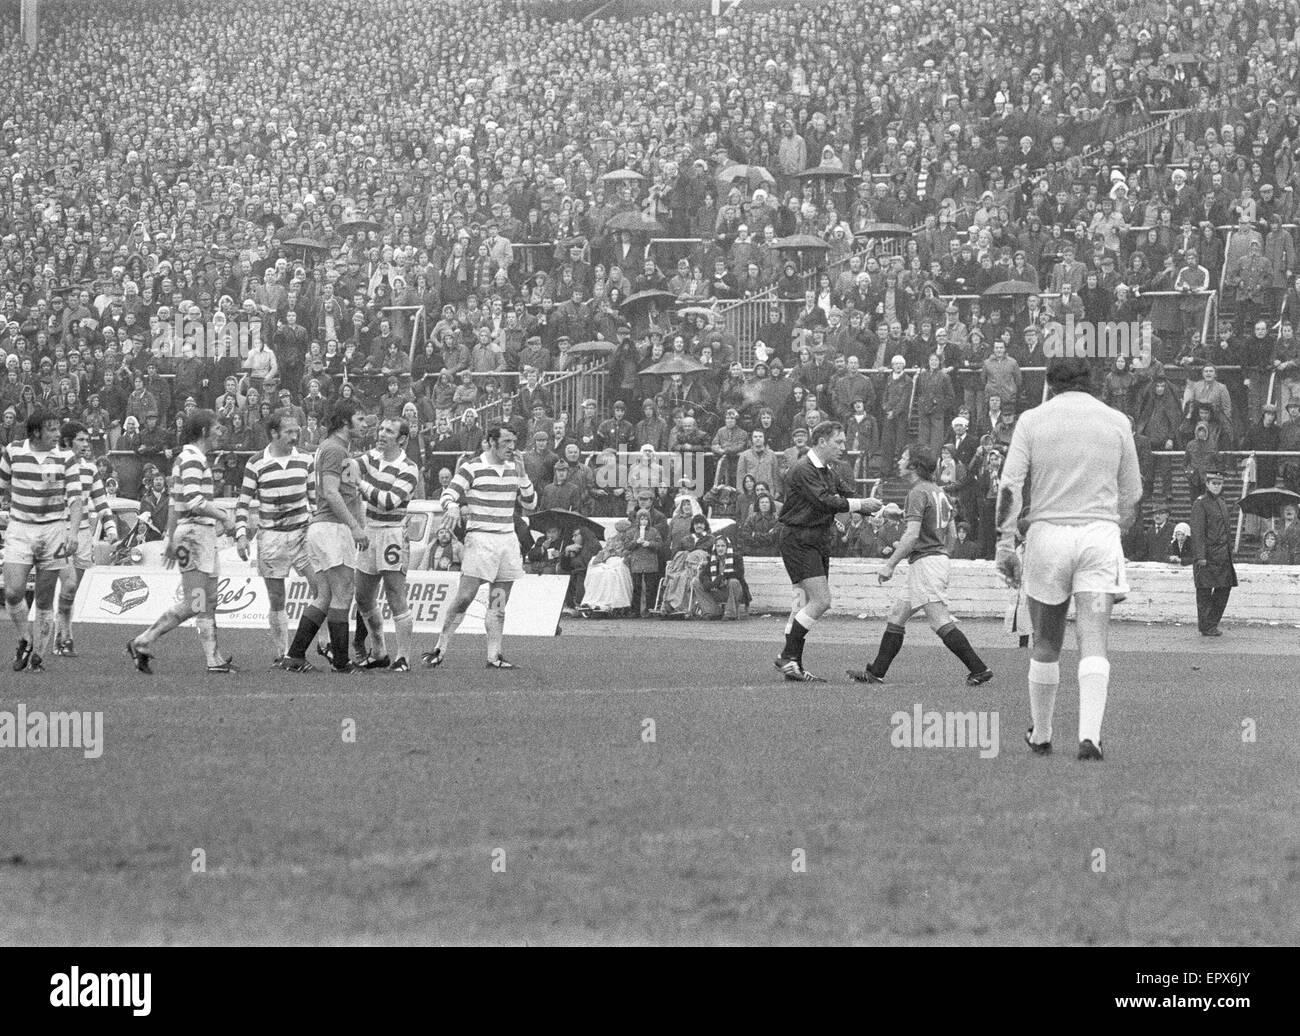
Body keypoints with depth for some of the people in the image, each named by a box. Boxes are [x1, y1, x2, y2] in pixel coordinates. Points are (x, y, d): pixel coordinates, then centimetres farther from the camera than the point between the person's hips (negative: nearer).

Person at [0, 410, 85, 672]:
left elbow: (76, 498, -6)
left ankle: (38, 656, 10)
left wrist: (73, 531, -19)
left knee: (45, 601, 1)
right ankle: (24, 640, 8)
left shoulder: (66, 458, -3)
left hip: (54, 530, 0)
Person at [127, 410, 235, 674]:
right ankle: (143, 643, -8)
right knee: (192, 604, -11)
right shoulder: (192, 460, -13)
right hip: (194, 532, -11)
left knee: (209, 603, 9)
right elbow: (194, 502, -22)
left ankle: (214, 659, 9)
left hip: (204, 534, 11)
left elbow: (175, 504, 22)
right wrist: (224, 517, -13)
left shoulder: (188, 459, 19)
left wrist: (171, 541, 24)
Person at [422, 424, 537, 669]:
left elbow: (530, 506, 14)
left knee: (499, 603, 4)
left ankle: (494, 655, 5)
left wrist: (523, 479, -2)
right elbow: (448, 495, -7)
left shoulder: (514, 468, 12)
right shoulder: (471, 467, -4)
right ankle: (440, 649, -4)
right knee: (465, 597, -11)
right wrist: (453, 507, -30)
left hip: (508, 538, 6)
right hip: (480, 537, -5)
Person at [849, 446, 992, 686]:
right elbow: (950, 535, 20)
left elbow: (912, 535, -20)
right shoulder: (939, 492, 16)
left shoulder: (919, 493, -12)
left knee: (942, 624, -11)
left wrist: (890, 565, -17)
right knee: (896, 615, 13)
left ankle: (979, 669, -13)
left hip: (925, 562, -10)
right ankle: (876, 673, 15)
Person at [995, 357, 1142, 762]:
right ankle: (1090, 733, -22)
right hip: (1100, 533, 0)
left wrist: (1005, 545, -2)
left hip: (1048, 532, 0)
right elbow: (1132, 496, 13)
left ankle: (1041, 735, 23)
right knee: (1093, 641, -6)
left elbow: (1009, 486, -4)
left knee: (1046, 643, 13)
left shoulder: (1033, 421, 4)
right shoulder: (1116, 422, 8)